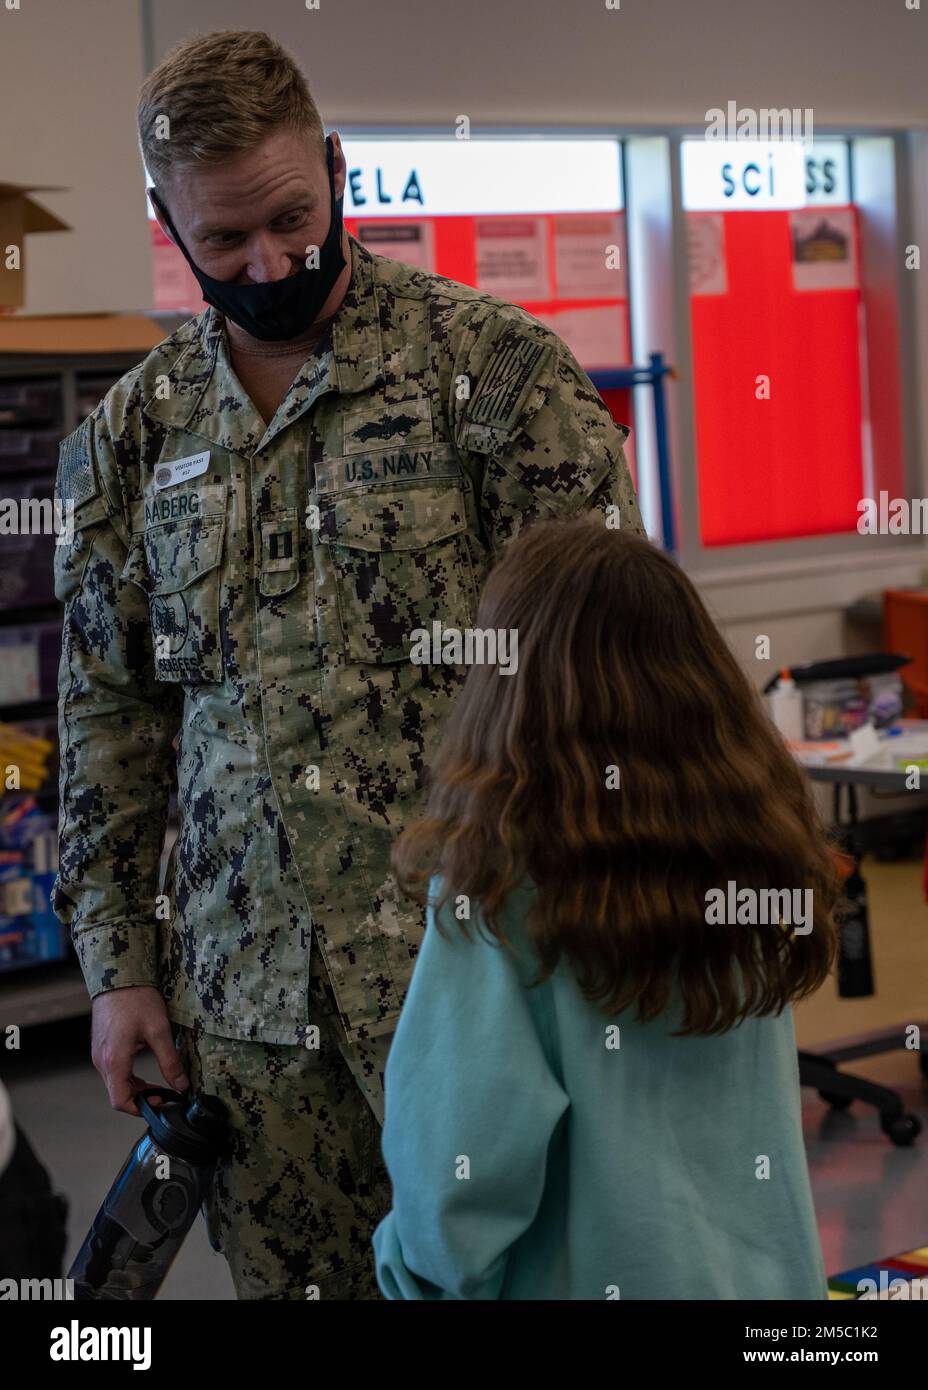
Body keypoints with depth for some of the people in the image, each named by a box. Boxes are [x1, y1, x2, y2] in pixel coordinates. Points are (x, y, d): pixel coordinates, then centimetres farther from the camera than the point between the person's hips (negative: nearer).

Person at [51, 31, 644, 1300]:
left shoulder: (493, 367, -4)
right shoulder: (132, 433, 9)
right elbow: (106, 717, 13)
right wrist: (117, 964, 8)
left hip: (464, 956, -3)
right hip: (243, 990, 4)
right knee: (284, 1276, 11)